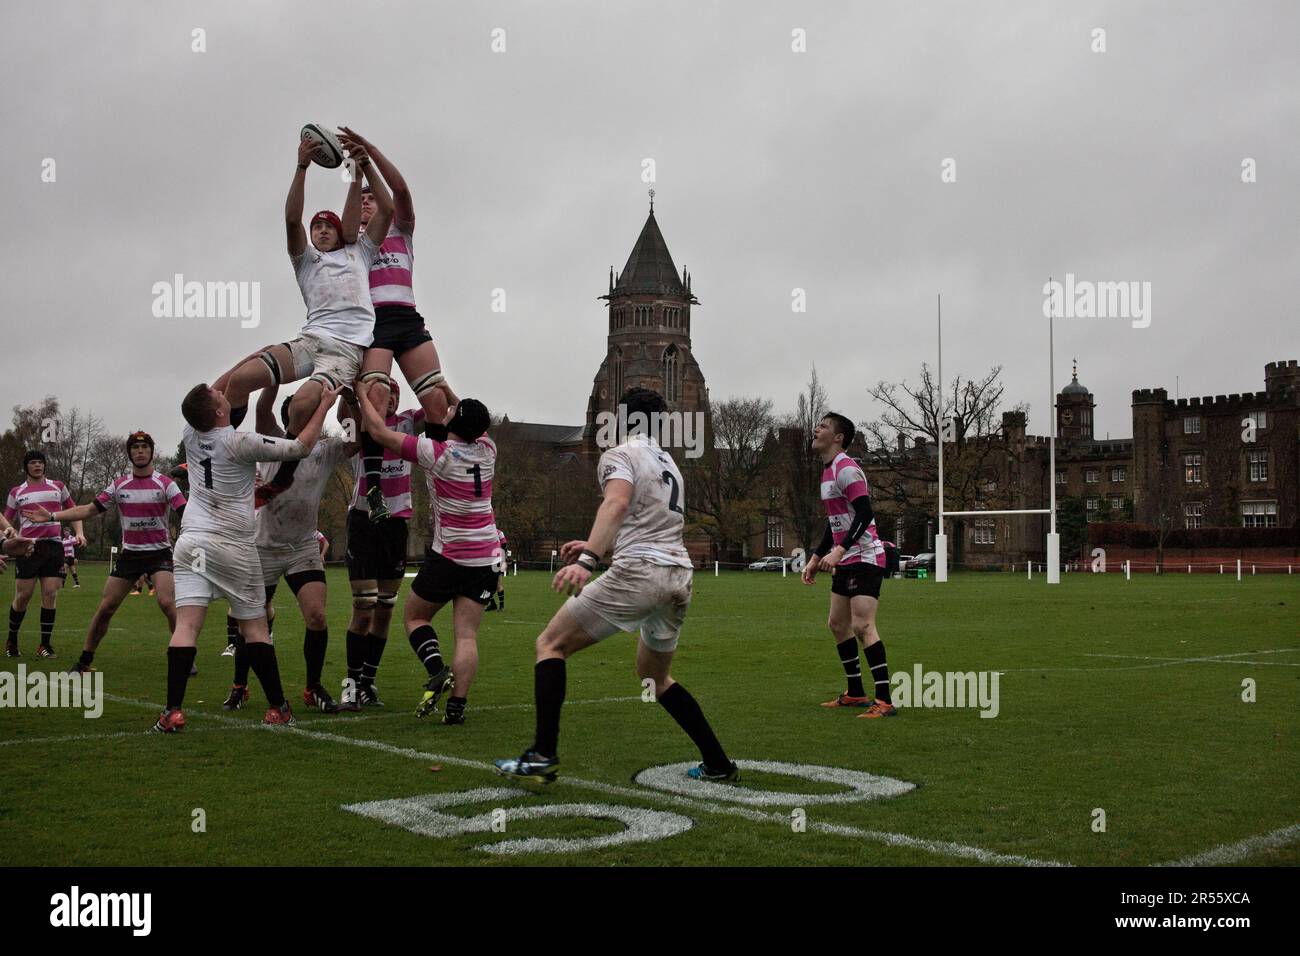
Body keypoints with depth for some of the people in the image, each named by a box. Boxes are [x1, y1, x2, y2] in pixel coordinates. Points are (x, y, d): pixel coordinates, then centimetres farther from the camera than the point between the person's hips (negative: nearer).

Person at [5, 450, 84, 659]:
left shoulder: (57, 487, 12)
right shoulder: (16, 492, 9)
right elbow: (7, 521, 12)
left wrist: (79, 532, 4)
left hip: (53, 546, 1)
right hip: (28, 547, -1)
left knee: (50, 595, -3)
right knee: (22, 596, -2)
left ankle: (45, 645, 4)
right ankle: (11, 641, 17)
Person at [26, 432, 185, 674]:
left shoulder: (165, 483, -5)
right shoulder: (118, 485, 5)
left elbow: (186, 513, -14)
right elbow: (90, 510, 8)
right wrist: (53, 516, 0)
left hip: (159, 553, -3)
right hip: (129, 553, 3)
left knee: (166, 602, -23)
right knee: (105, 608, 0)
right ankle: (84, 662, 14)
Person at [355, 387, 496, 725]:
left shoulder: (437, 453, -12)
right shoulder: (487, 450, 1)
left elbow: (379, 431, -6)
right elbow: (475, 425, 26)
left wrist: (362, 395, 7)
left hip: (447, 557, -4)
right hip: (485, 558, 4)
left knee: (414, 617, 14)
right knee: (466, 635, 2)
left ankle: (437, 670, -11)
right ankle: (457, 706, -8)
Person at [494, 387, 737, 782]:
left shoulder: (619, 455, 0)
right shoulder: (668, 463, 25)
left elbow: (617, 503, -22)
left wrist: (588, 559, -36)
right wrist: (595, 547, 37)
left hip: (638, 573, -8)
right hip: (679, 576, 8)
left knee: (550, 645, 2)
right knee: (655, 677, 24)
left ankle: (543, 755, -10)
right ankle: (718, 763, 21)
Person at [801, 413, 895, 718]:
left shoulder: (847, 469, -14)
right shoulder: (828, 472, 17)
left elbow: (865, 513, -24)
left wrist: (839, 550, -30)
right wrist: (816, 558, 21)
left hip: (865, 558, -10)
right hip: (845, 560, 11)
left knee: (862, 626, -16)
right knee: (838, 624, 14)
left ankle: (884, 701, -16)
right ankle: (856, 693, 23)